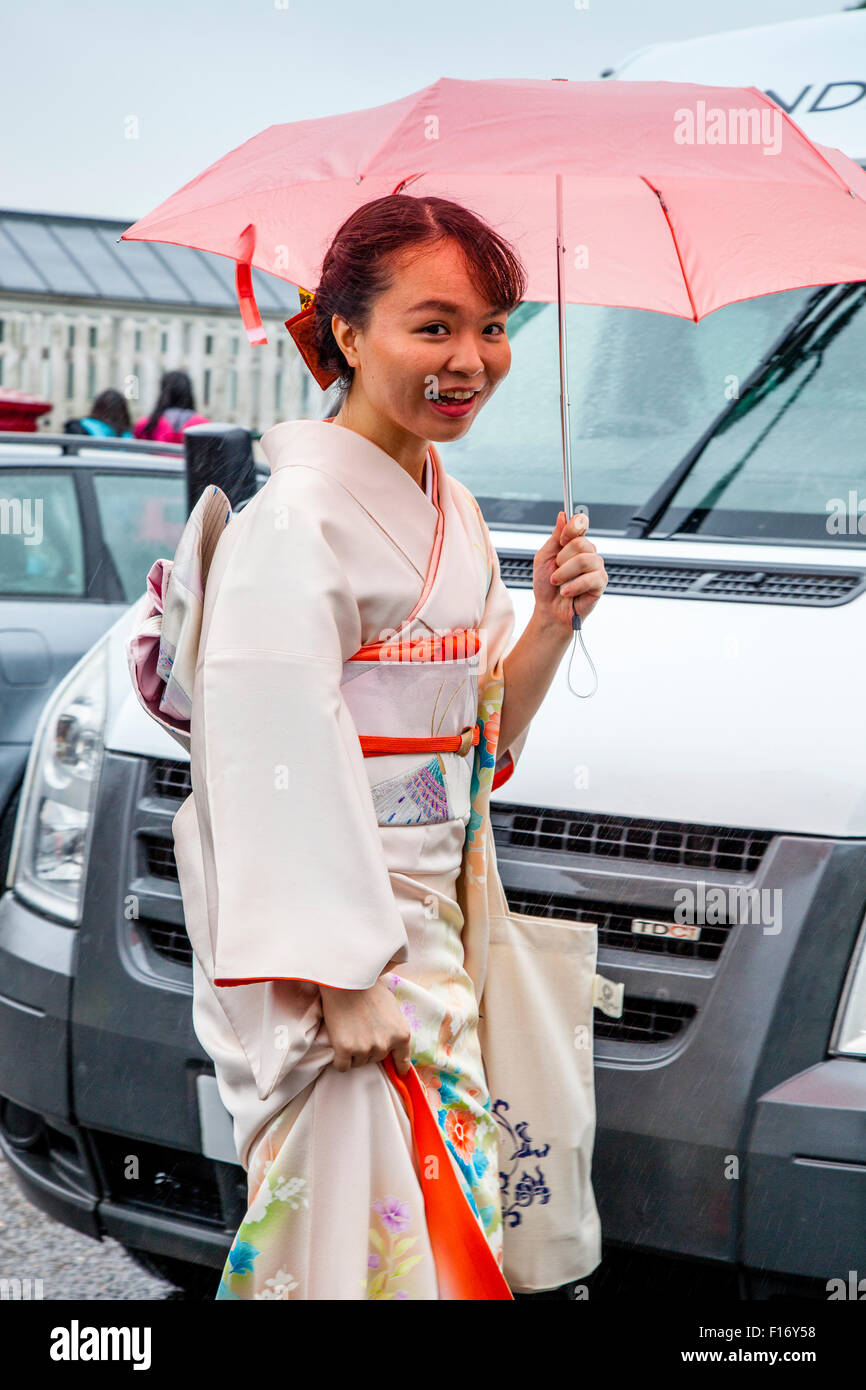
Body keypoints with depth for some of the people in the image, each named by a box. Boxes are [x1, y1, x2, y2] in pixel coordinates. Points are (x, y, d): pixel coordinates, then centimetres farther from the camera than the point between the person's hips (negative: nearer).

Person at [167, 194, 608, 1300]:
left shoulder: (453, 514, 11)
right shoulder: (299, 517, -16)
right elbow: (282, 756, -21)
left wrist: (553, 622, 0)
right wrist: (337, 975, -24)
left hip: (428, 913, 9)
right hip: (334, 932, -9)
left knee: (450, 1231, 15)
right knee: (379, 1245, -7)